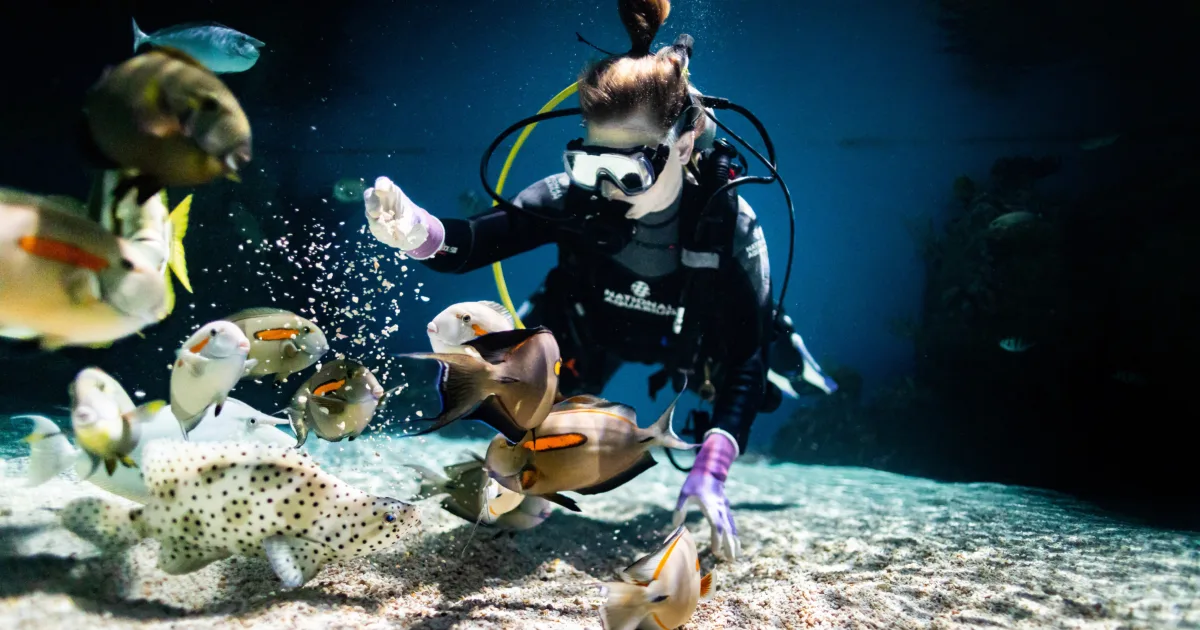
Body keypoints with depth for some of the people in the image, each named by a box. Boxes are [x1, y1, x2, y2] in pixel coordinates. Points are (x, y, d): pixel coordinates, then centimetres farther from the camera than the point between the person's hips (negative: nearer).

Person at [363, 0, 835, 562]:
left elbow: (745, 361, -39)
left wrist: (710, 473, -51)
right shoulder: (577, 196, -36)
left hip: (691, 341, 0)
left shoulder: (729, 222, -38)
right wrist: (417, 231, -66)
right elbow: (468, 244, -40)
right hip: (595, 330, 0)